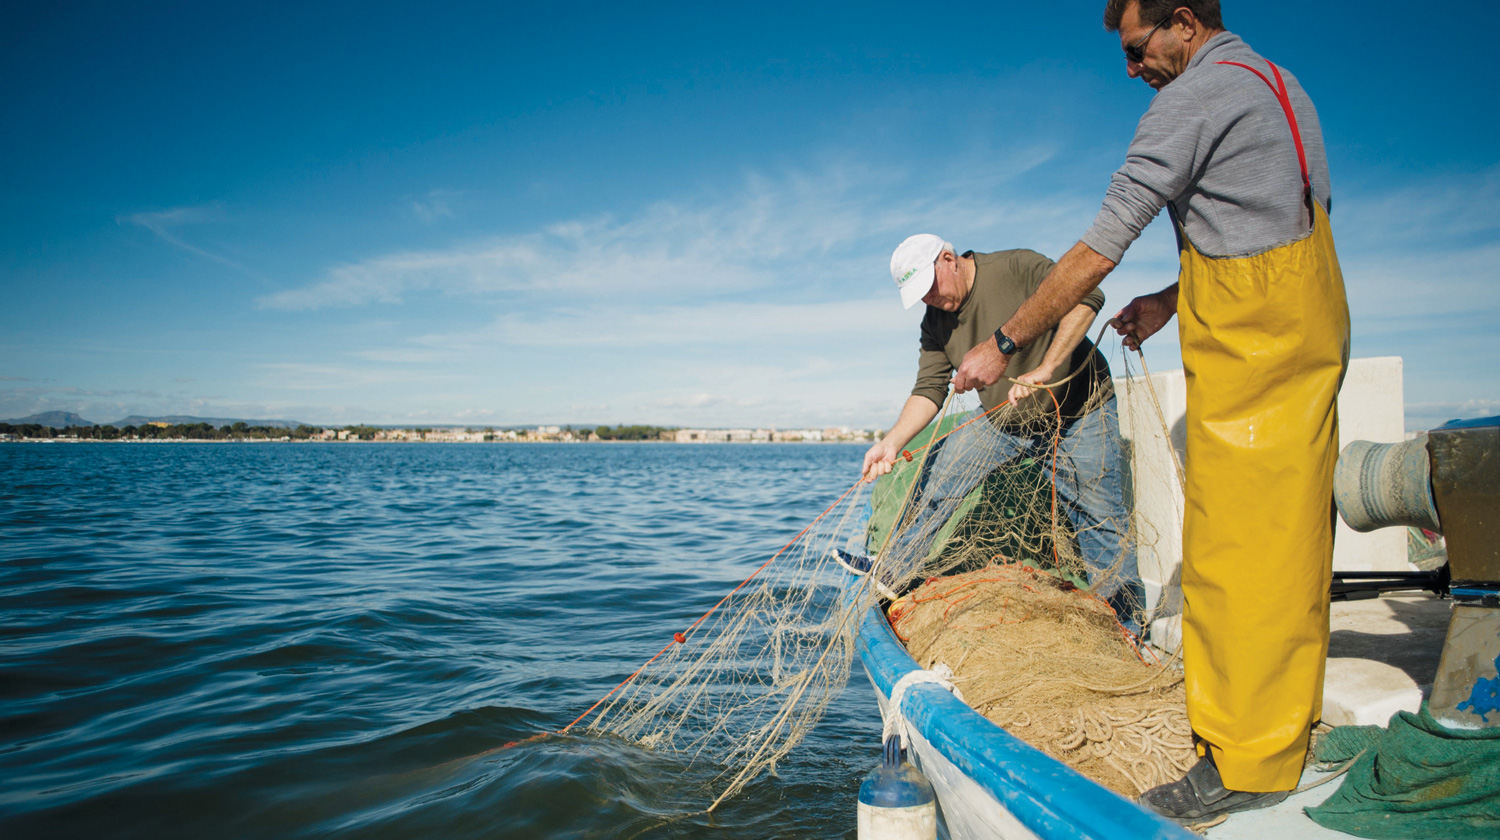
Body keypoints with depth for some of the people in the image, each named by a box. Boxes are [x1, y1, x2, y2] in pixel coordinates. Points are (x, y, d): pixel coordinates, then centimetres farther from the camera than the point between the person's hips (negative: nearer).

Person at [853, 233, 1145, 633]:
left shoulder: (1016, 268, -20)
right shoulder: (936, 324, -2)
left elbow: (1086, 297, -29)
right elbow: (929, 390, -7)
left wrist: (1045, 369, -36)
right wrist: (892, 442, -23)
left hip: (1078, 413, -5)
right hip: (1003, 421, 5)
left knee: (1102, 522, -2)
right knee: (937, 473, -5)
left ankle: (1124, 628, 14)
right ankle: (890, 573, 7)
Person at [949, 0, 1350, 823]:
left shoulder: (1193, 98, -12)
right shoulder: (1279, 86, 17)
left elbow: (1099, 251, -16)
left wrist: (1004, 343, -11)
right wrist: (1170, 300, 17)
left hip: (1249, 350, -10)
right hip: (1310, 331, 10)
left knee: (1237, 543, -5)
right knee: (1290, 526, 15)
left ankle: (1248, 761, 4)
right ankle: (1292, 709, 28)